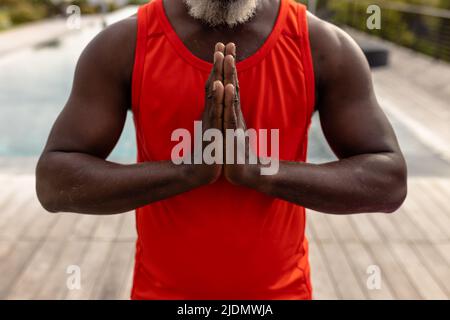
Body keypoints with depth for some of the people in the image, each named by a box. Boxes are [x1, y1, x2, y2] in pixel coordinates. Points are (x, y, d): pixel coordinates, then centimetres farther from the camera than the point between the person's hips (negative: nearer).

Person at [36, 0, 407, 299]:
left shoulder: (325, 47, -11)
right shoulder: (122, 46, -12)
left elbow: (389, 181, -12)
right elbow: (55, 184, -13)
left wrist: (259, 170, -25)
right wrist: (190, 170, -25)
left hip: (280, 288, 1)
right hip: (163, 288, 0)